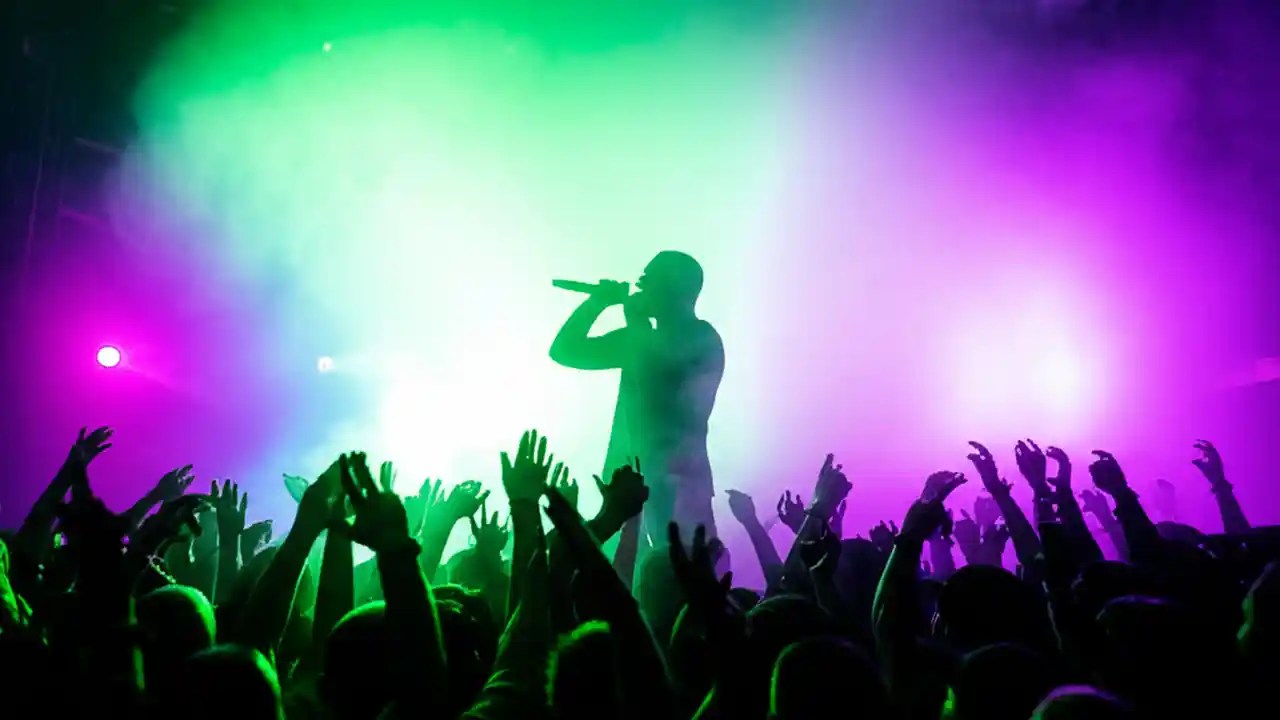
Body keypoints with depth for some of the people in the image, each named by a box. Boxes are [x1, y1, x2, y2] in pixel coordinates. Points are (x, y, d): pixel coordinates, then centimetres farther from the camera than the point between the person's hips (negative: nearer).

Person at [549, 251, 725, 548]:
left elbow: (652, 366, -22)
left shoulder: (702, 338, -2)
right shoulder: (647, 340, 19)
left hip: (677, 478, -7)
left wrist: (634, 316, -4)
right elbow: (565, 351, 21)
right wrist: (597, 302, 9)